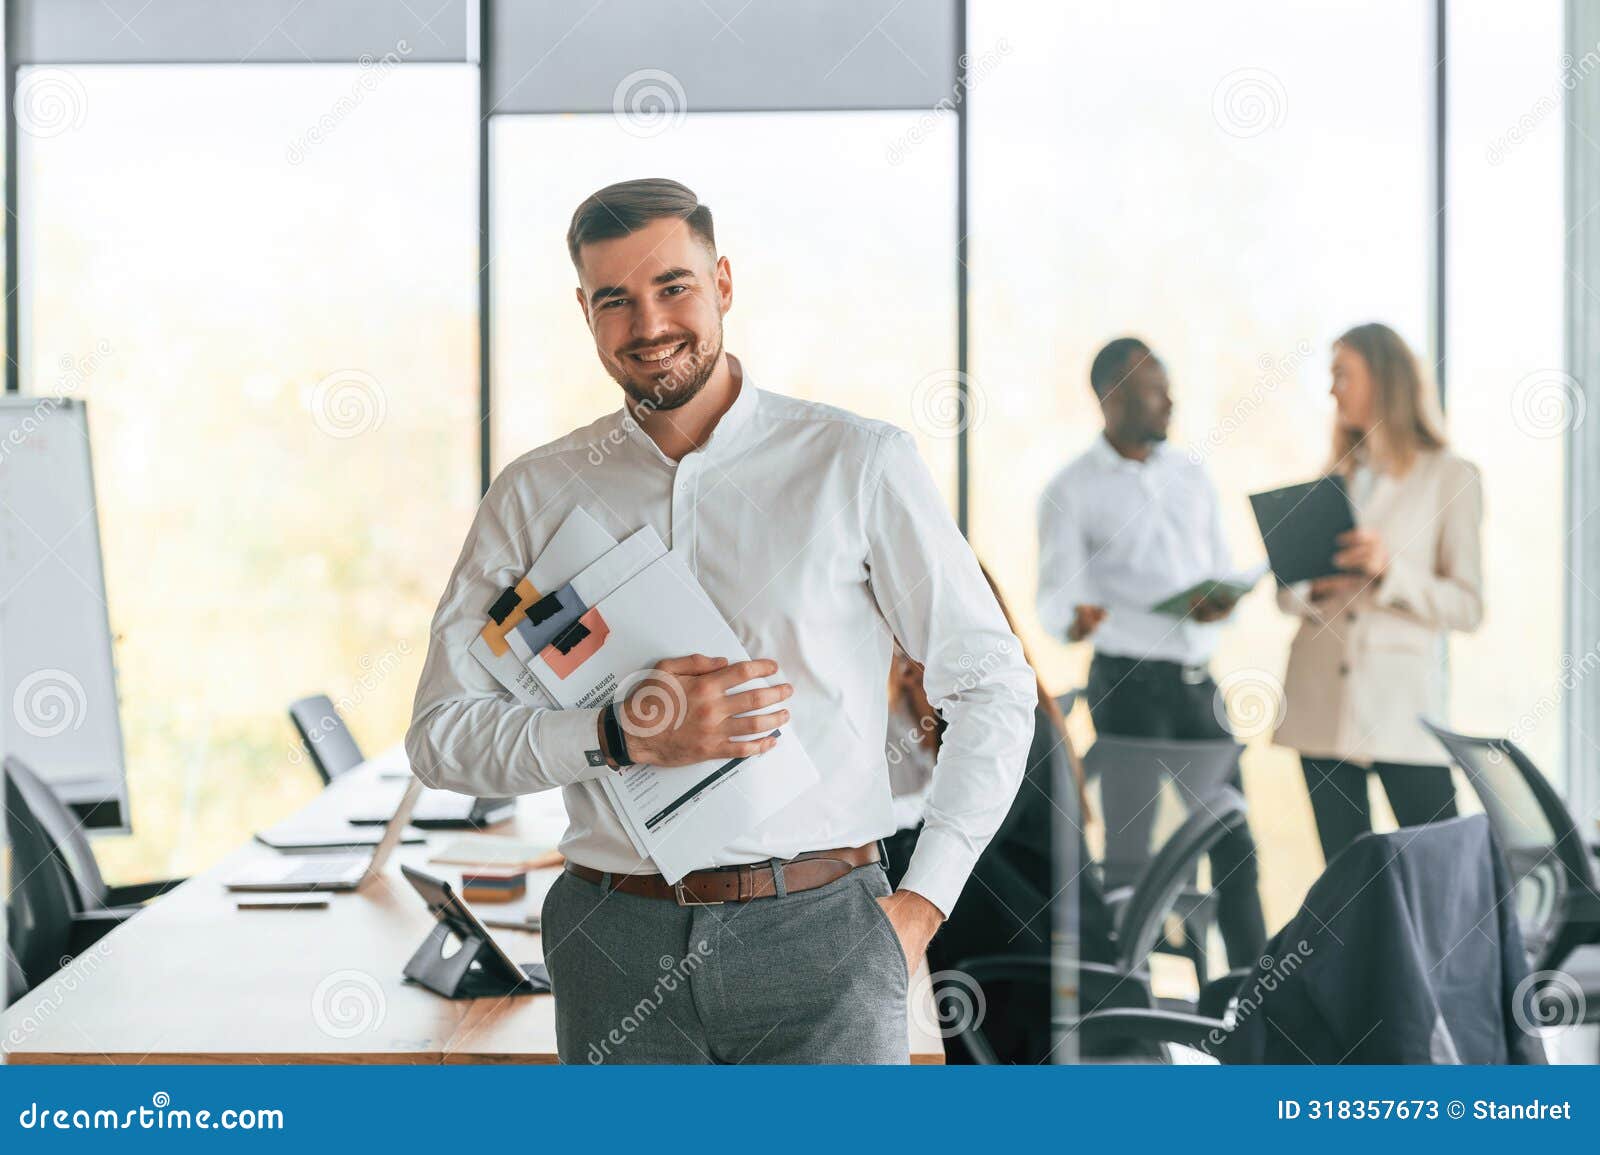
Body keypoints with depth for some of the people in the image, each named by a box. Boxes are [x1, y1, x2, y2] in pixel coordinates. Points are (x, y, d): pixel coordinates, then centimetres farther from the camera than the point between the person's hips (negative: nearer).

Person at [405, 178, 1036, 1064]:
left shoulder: (860, 465, 2)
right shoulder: (535, 494, 7)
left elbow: (991, 687, 6)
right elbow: (441, 733, 4)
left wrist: (922, 903, -1)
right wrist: (622, 735, -12)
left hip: (817, 933, -2)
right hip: (620, 947, 2)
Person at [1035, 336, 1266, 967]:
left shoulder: (1190, 475, 12)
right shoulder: (1071, 491, -3)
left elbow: (1222, 568, 16)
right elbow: (1053, 595, -7)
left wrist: (1221, 603, -7)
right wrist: (1074, 619, -30)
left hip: (1197, 676, 5)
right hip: (1129, 681, -5)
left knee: (1232, 837, 7)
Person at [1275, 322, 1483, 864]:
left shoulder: (1451, 478, 1)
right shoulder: (1331, 478, 14)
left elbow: (1468, 606, -5)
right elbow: (1284, 591, 12)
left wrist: (1389, 572, -19)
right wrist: (1313, 590, -10)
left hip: (1401, 704, -4)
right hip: (1321, 703, 4)